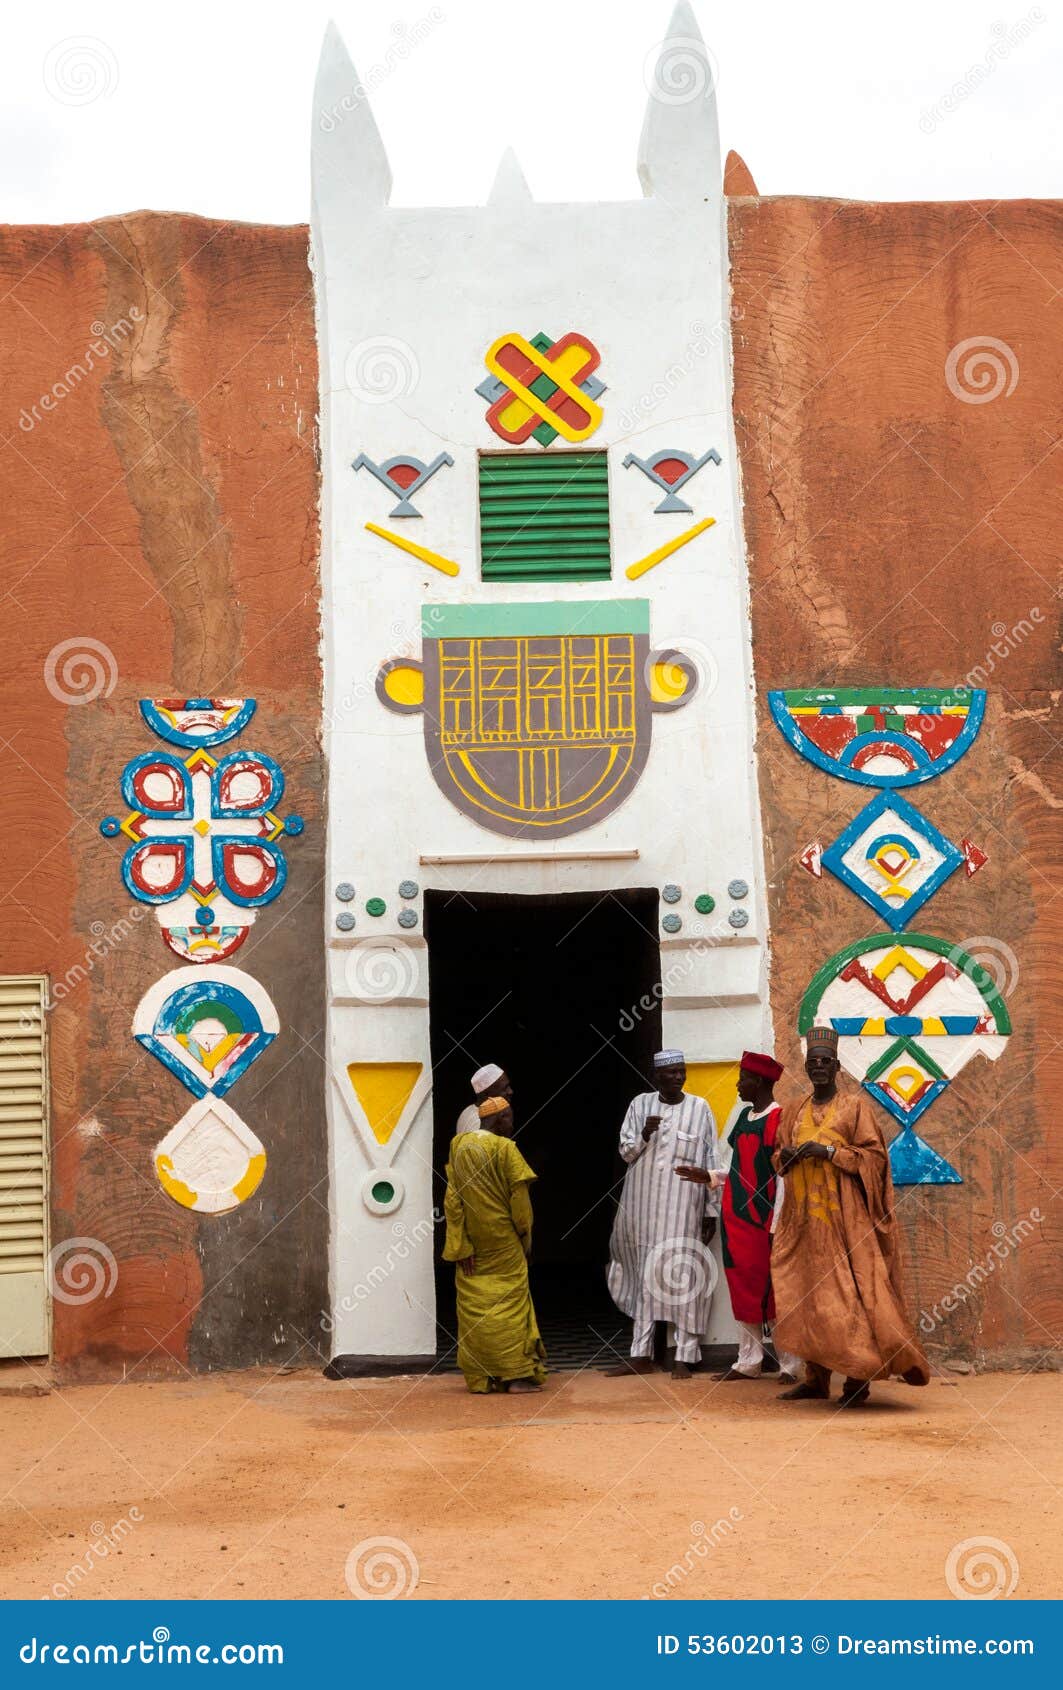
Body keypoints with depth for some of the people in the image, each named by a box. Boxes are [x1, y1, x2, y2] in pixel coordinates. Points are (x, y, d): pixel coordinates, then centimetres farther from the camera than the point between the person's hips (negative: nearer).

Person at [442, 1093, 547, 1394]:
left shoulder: (458, 1145, 1)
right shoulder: (505, 1148, -13)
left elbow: (452, 1200, -1)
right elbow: (519, 1197, -11)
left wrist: (461, 1246, 0)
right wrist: (525, 1237, 3)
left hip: (473, 1243, 5)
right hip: (502, 1243, -5)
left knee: (474, 1306, 10)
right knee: (509, 1302, 4)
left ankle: (479, 1376, 15)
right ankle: (516, 1373, 5)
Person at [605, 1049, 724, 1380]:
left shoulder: (699, 1108, 1)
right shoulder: (640, 1104, 6)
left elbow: (711, 1161, 2)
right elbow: (626, 1152, 8)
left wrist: (712, 1210, 0)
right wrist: (644, 1135, -13)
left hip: (683, 1207, -2)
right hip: (644, 1206, 2)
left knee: (683, 1277, -4)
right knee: (645, 1279, 6)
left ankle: (685, 1357, 2)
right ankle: (641, 1356, 12)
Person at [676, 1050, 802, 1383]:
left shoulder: (779, 1119, -11)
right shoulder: (742, 1115, 12)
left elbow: (783, 1175, -14)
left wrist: (777, 1226, -16)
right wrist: (710, 1177, 15)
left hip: (762, 1218, -7)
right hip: (734, 1215, 8)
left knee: (770, 1290, -2)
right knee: (742, 1290, 10)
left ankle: (790, 1364, 7)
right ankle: (748, 1362, 17)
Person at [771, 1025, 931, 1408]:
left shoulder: (855, 1108, 0)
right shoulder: (793, 1111, 13)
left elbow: (875, 1156, -5)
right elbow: (778, 1154, 19)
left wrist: (830, 1152, -16)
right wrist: (785, 1155, -4)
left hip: (845, 1218, -4)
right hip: (804, 1218, 5)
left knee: (850, 1292, -8)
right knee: (808, 1294, 4)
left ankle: (858, 1378, -1)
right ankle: (816, 1377, 10)